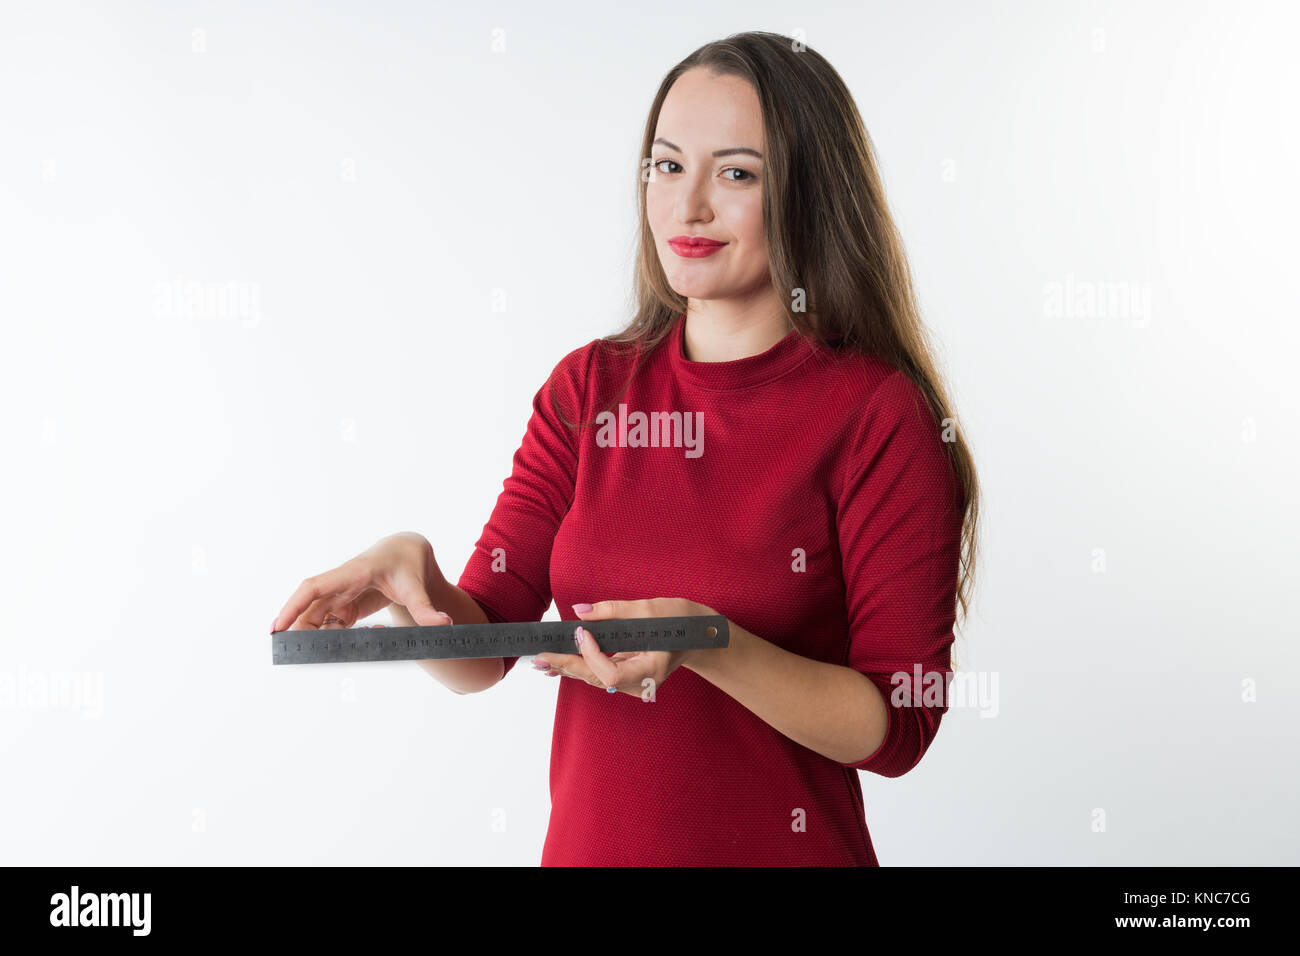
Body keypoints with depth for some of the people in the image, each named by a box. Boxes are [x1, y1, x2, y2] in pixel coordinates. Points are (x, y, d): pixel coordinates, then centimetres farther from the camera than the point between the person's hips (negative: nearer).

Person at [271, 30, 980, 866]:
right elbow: (478, 655, -3)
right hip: (586, 843, 4)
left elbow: (900, 724, -16)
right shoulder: (588, 388, 0)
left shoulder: (881, 420, -14)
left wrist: (706, 645, -29)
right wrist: (412, 578, -23)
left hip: (782, 846, -4)